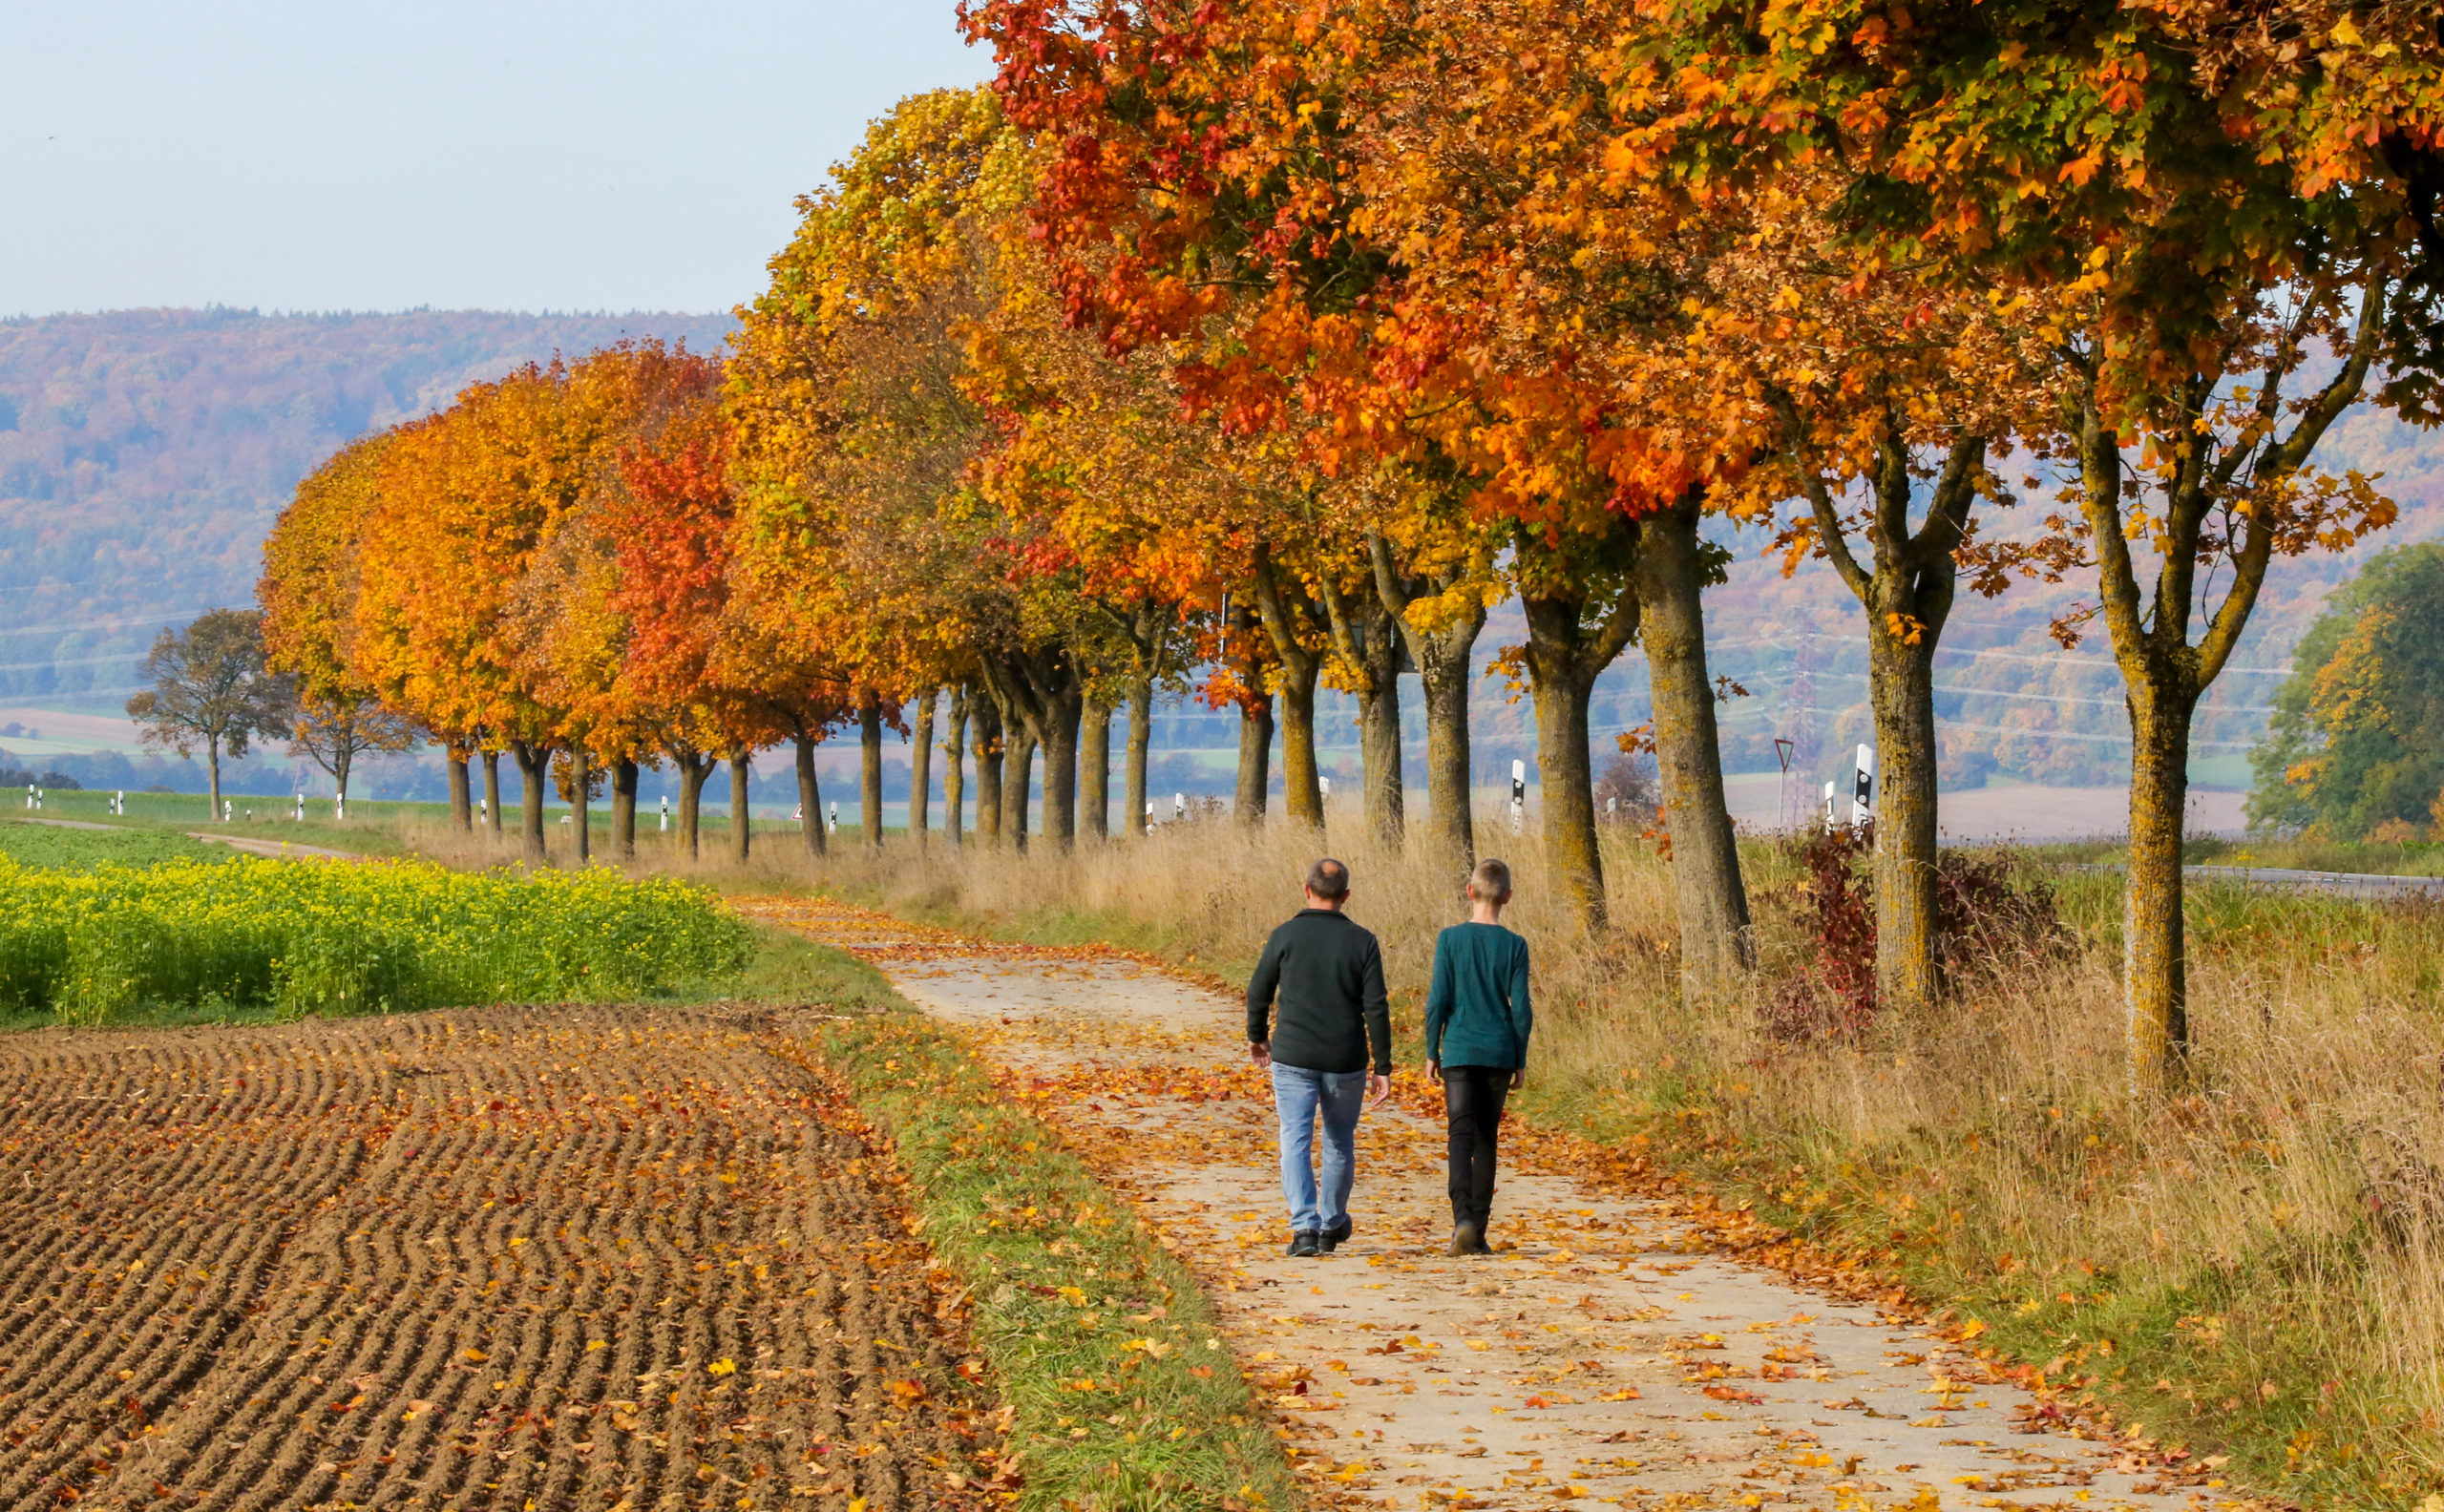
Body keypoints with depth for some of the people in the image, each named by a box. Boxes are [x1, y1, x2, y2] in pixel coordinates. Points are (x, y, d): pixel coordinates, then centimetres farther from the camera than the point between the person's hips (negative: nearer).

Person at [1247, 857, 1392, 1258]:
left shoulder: (1286, 936, -4)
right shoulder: (1361, 941, -3)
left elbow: (1258, 993, 4)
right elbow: (1376, 1008, -6)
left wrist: (1257, 1037, 22)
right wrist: (1383, 1068, -2)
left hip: (1293, 1058, -1)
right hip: (1346, 1061, 1)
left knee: (1296, 1142, -1)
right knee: (1340, 1143, 18)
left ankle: (1305, 1226, -17)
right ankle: (1333, 1225, 31)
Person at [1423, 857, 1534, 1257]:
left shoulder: (1450, 939, -5)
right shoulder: (1514, 945, -2)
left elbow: (1438, 1001, -5)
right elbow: (1521, 1009, -2)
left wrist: (1432, 1052, 5)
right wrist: (1520, 1061, 7)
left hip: (1459, 1052, -1)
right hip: (1499, 1054, 1)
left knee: (1462, 1137, -5)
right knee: (1486, 1140, 11)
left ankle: (1463, 1219, -25)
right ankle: (1478, 1232, 13)